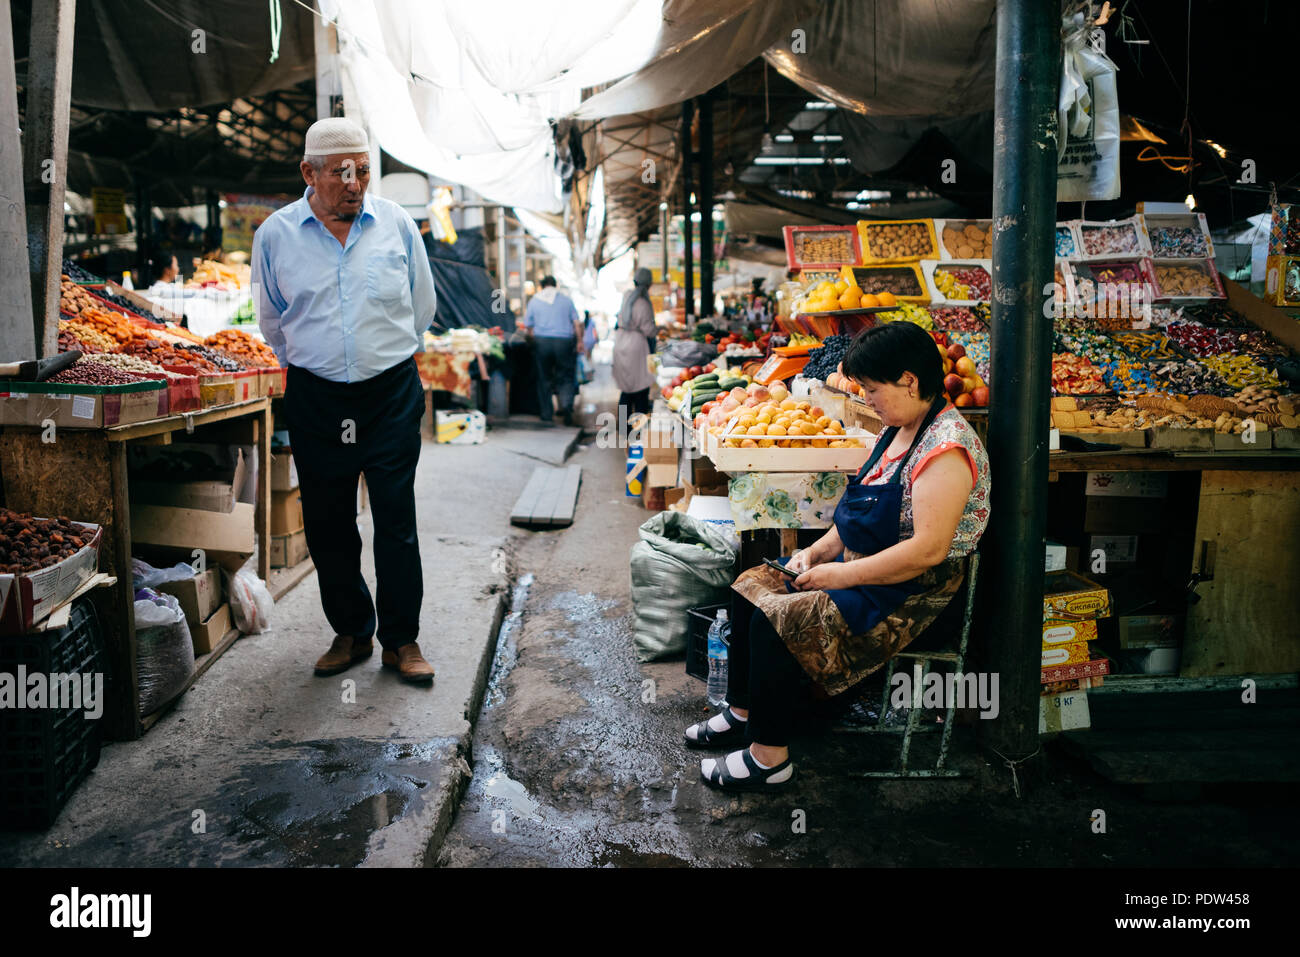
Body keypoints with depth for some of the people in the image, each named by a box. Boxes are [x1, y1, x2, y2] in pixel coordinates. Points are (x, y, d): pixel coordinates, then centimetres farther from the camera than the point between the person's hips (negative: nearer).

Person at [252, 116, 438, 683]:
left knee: (396, 521, -1)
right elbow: (272, 321, 15)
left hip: (391, 393, -1)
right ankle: (351, 632, 25)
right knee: (326, 525, 8)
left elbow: (422, 305, 13)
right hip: (315, 398, 1)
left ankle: (401, 640, 13)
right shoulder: (275, 234, 1)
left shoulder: (396, 223, 1)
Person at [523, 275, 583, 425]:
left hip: (542, 341, 1)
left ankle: (547, 414, 12)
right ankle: (566, 404, -19)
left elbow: (528, 326, 8)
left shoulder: (534, 301, 8)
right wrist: (579, 341, 8)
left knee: (544, 379, 10)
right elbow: (577, 323, 2)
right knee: (565, 377, 6)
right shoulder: (566, 300, 6)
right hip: (564, 341, -1)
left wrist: (533, 340, 21)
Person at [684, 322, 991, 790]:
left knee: (775, 621, -21)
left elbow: (928, 549, -29)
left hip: (909, 594, -10)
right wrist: (818, 551, 3)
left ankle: (769, 757, -6)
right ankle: (743, 712, 16)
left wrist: (842, 575, -22)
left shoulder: (945, 448, -22)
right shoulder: (896, 431, 9)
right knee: (751, 586, 5)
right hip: (862, 570, 10)